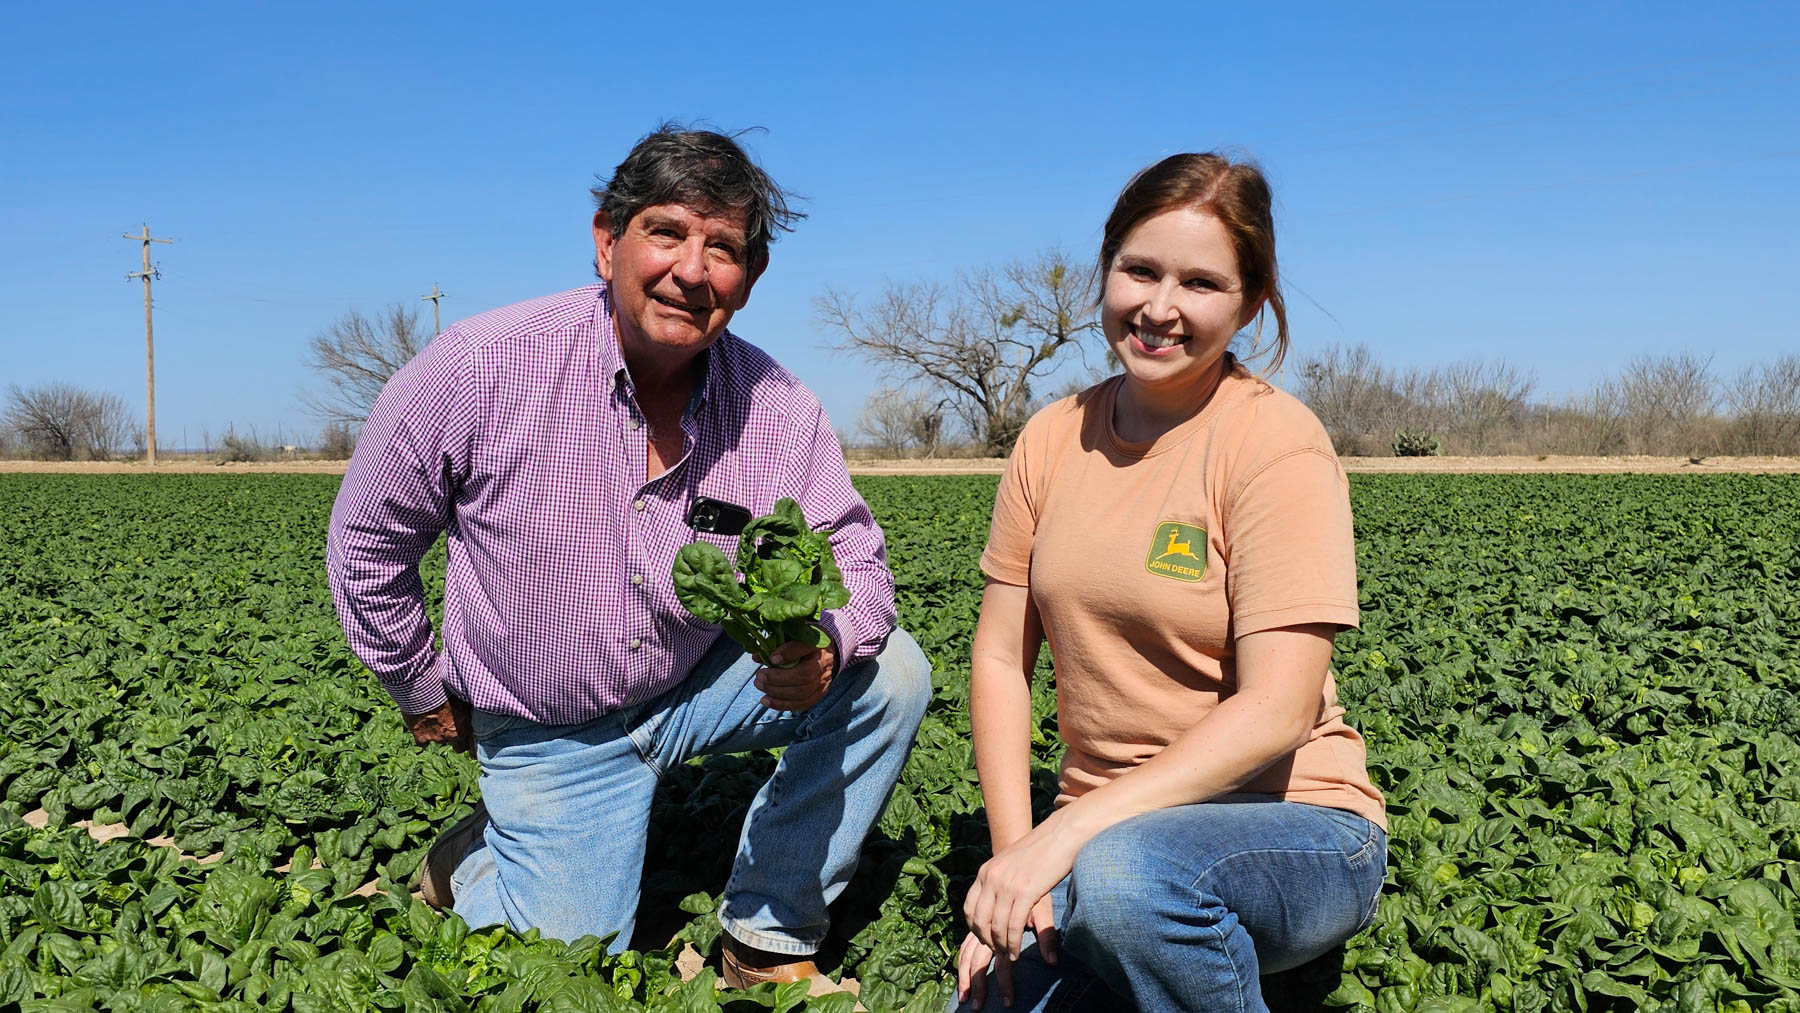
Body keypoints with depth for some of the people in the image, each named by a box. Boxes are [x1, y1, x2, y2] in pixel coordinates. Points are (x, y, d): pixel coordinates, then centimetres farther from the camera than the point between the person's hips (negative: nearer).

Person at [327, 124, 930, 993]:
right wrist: (421, 693, 4)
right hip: (552, 732, -2)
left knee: (890, 672, -16)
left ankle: (767, 934, 1)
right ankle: (477, 862, 29)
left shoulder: (777, 408, -14)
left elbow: (855, 558, -6)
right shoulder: (481, 367, -21)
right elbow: (367, 538, -7)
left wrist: (827, 643, -31)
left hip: (703, 686, 3)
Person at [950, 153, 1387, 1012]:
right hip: (1107, 835, 4)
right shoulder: (1053, 439, 4)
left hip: (1290, 827, -4)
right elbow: (1000, 660, 4)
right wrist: (1014, 849, -10)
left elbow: (1275, 714, -19)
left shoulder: (1277, 443, -13)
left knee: (1125, 870, -36)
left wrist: (1067, 830, -26)